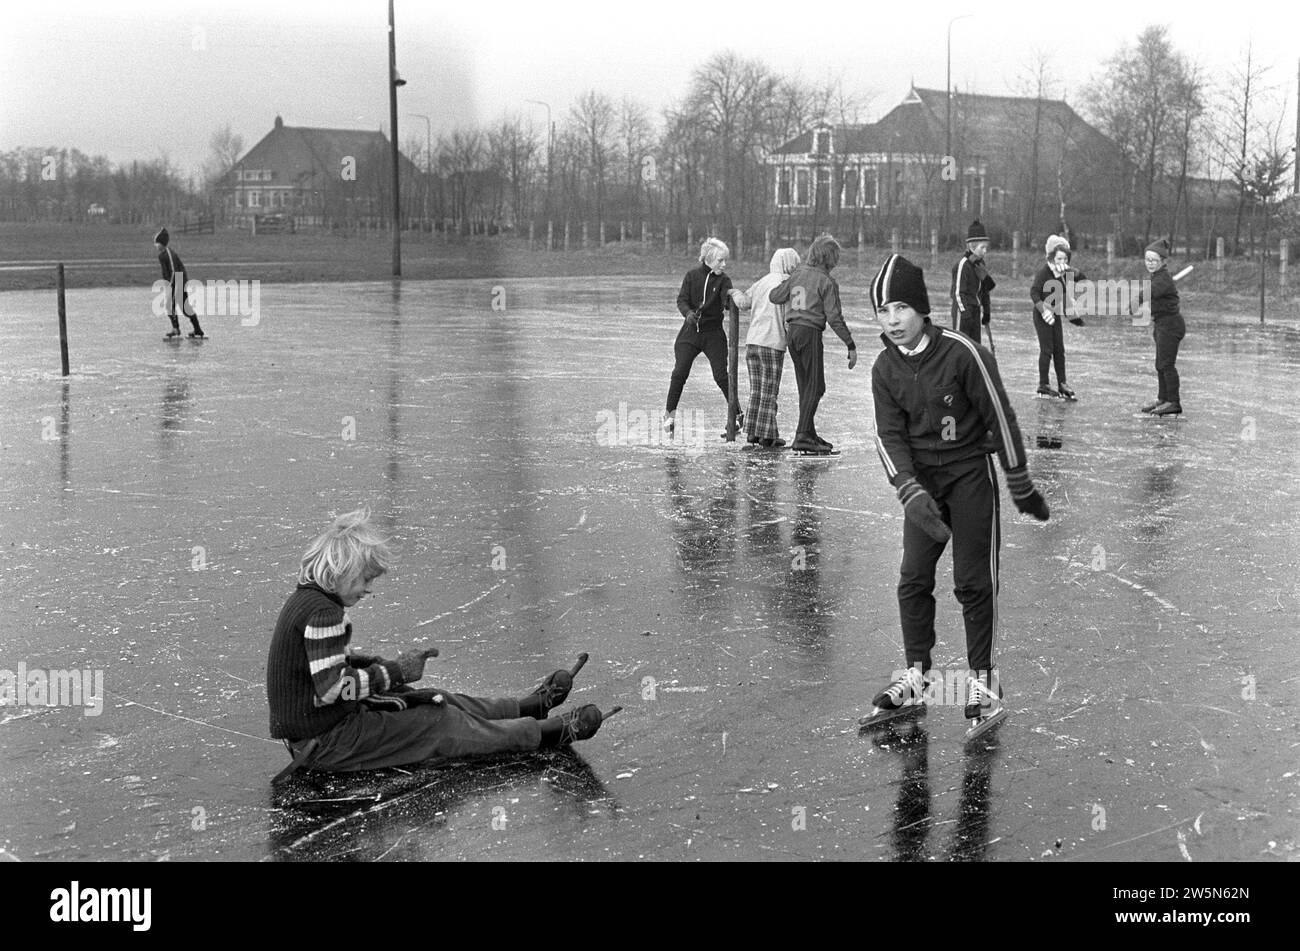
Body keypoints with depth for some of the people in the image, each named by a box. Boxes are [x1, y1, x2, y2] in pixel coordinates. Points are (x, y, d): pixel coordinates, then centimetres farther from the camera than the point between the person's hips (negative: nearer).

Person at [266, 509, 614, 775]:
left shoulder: (304, 599, 8)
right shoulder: (323, 612, -25)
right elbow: (333, 688, -28)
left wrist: (373, 663, 6)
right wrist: (395, 672, -16)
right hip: (328, 743, -10)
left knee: (435, 701, 16)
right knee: (441, 725, -3)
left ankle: (527, 707, 29)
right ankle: (547, 733, 7)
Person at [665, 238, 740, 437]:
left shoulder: (724, 279, -3)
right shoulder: (692, 275, -1)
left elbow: (727, 304, -19)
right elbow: (681, 300, -6)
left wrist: (731, 298, -42)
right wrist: (689, 313, -27)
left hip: (713, 333, -1)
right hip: (690, 331, 1)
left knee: (721, 375, -7)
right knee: (679, 372, -6)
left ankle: (737, 414, 4)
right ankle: (670, 414, 8)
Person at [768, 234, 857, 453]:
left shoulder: (798, 274, 9)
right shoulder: (827, 282, -9)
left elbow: (774, 296, 16)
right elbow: (834, 318, -11)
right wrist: (851, 346, -6)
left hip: (791, 331, 7)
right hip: (810, 332, -7)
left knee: (806, 386, 15)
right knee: (815, 387, -3)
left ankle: (809, 433, 21)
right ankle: (802, 437, -10)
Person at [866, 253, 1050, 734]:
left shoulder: (961, 353, -19)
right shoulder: (885, 368, -3)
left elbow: (1000, 415, -12)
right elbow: (889, 436, -5)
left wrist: (1022, 486, -8)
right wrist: (910, 491, -21)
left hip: (969, 471, -4)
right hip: (921, 477, 5)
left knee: (974, 582, -2)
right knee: (913, 578, 4)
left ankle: (981, 676, 11)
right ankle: (916, 672, 18)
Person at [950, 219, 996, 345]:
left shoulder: (980, 264, 11)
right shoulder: (962, 264, -14)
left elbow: (984, 291, 17)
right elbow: (958, 292, -16)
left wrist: (987, 312, 17)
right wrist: (965, 312, -20)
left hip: (976, 312, 8)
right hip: (963, 312, -8)